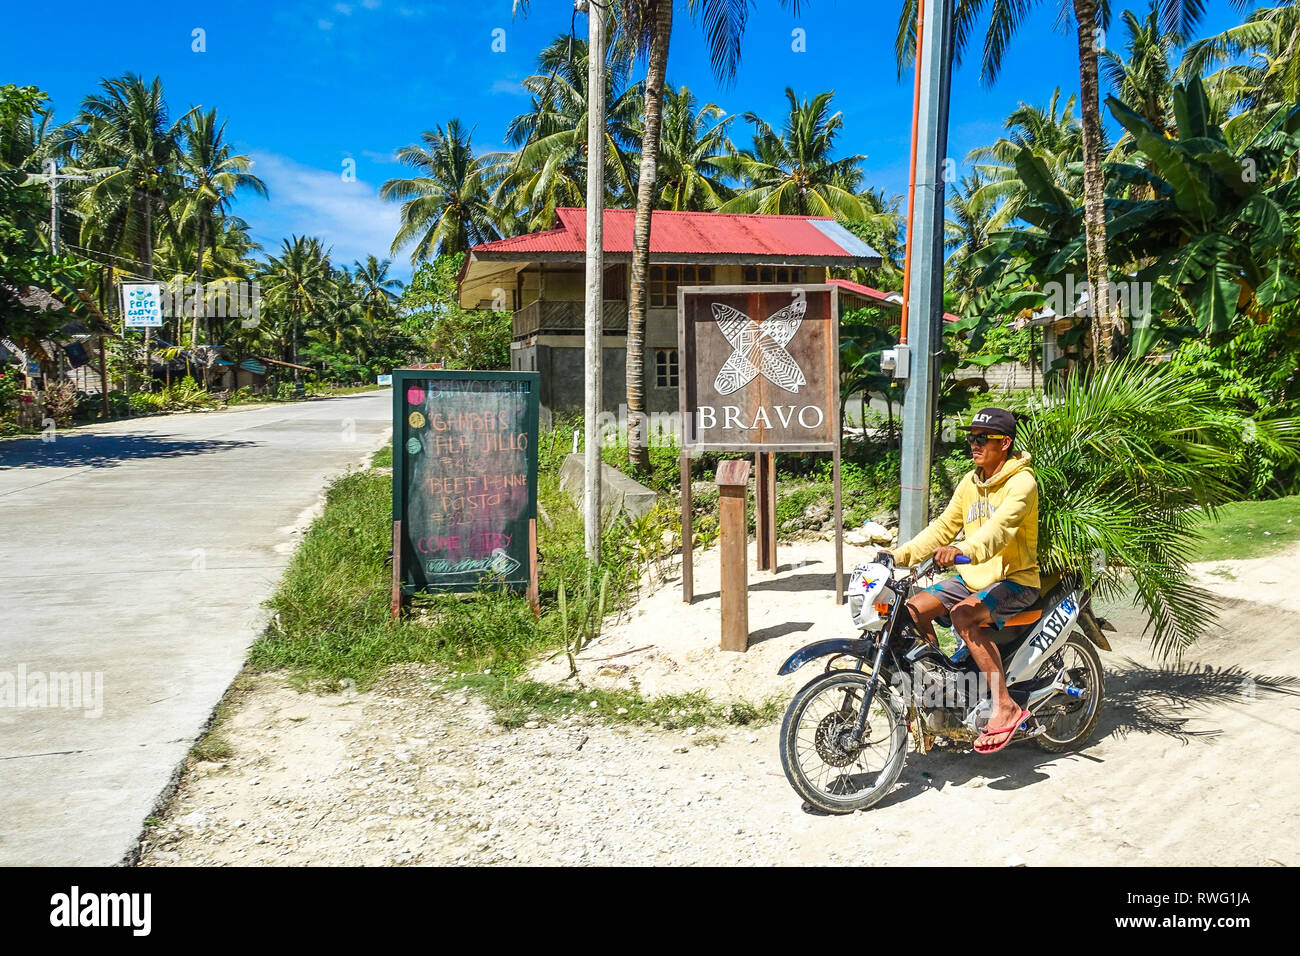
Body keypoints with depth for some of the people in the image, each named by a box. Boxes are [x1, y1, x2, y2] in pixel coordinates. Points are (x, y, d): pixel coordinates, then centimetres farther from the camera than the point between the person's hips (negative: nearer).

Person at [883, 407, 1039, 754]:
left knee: (963, 615, -34)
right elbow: (943, 527, 11)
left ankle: (1005, 706, -27)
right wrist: (900, 555, -1)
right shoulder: (970, 482, 11)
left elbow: (1001, 526, -32)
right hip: (973, 577, 8)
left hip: (1014, 580, -8)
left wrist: (963, 551, -50)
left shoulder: (1022, 482, -14)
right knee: (913, 609, -8)